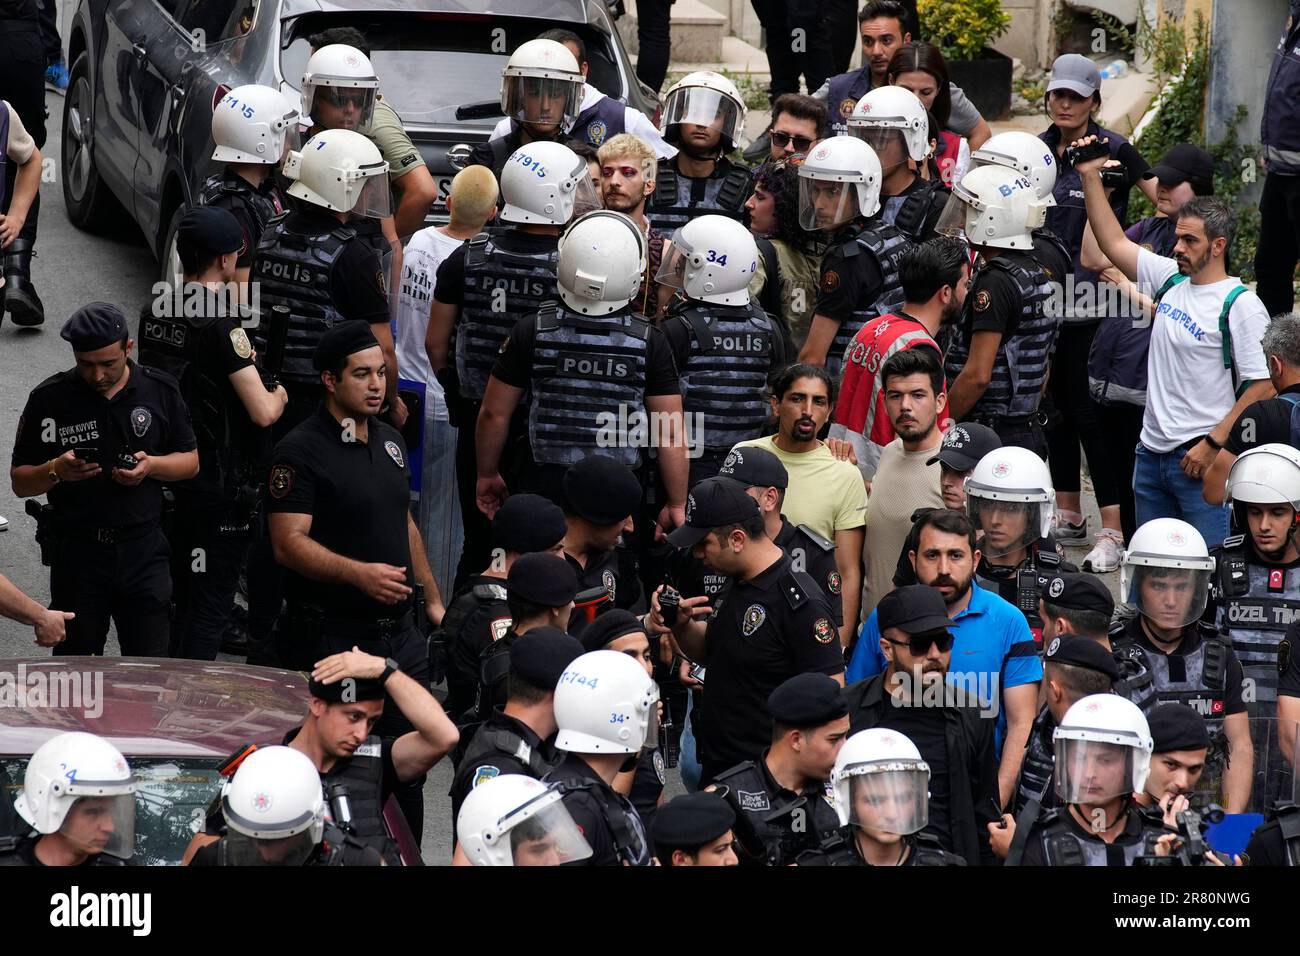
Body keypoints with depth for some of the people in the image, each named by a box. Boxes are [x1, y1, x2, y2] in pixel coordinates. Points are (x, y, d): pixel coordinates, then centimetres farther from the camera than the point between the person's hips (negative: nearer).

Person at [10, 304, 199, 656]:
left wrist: (151, 465, -10)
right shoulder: (49, 399, -3)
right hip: (76, 553, -1)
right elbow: (19, 482, 2)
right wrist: (56, 471, -19)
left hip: (142, 548, 1)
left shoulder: (160, 391, 2)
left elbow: (190, 462, 11)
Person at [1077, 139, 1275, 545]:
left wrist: (1214, 443, -18)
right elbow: (1115, 244, 18)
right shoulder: (1171, 279, 10)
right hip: (1152, 451, 8)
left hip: (1204, 456, -8)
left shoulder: (1241, 305, -12)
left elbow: (1264, 386, -16)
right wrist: (1090, 176, 13)